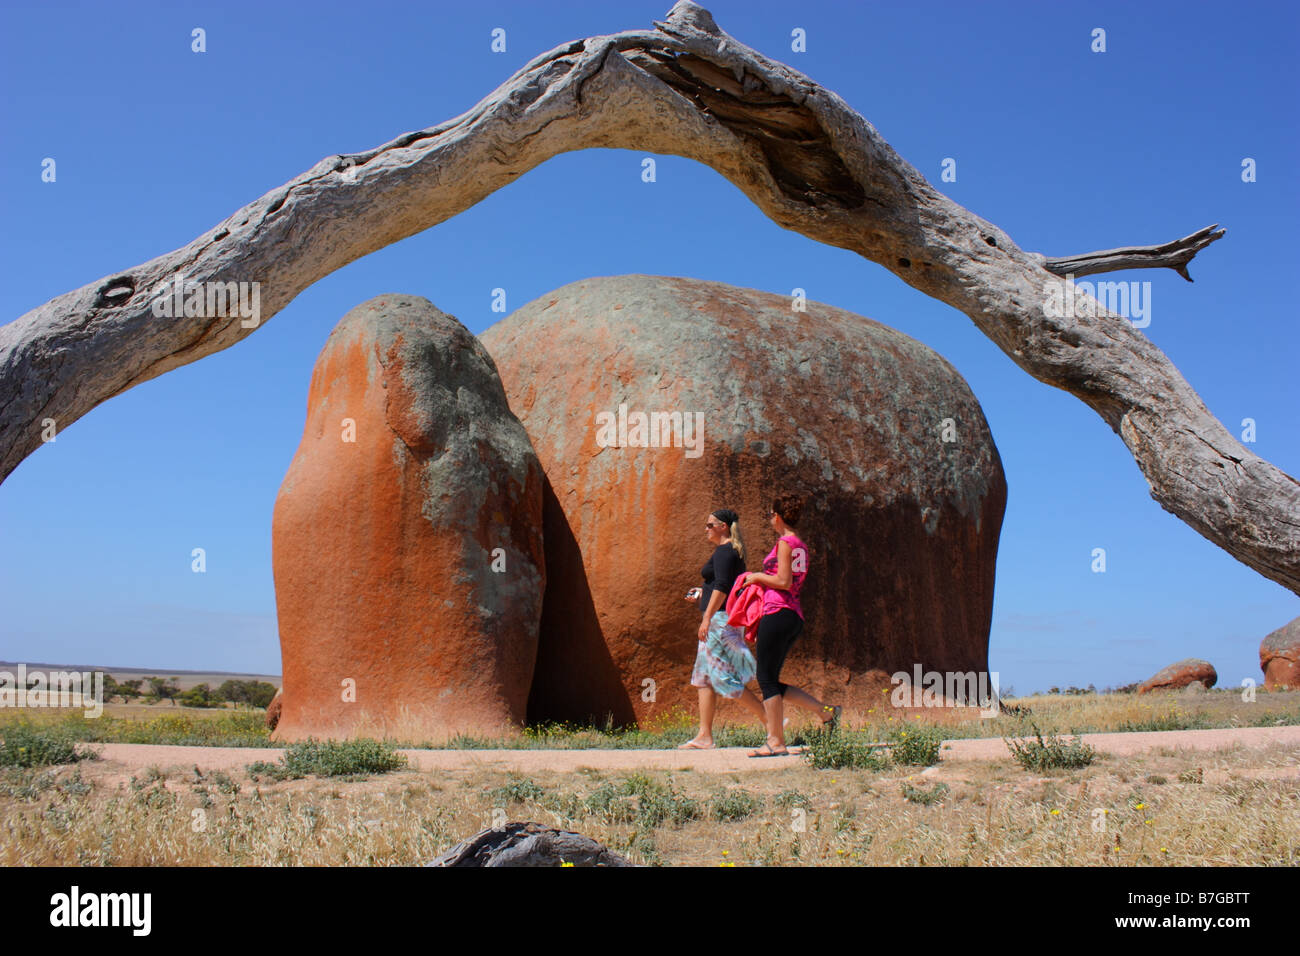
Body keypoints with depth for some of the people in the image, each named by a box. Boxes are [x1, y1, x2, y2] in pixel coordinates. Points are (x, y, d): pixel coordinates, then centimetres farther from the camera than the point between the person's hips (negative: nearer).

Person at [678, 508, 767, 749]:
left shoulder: (723, 551, -12)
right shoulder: (733, 552, 19)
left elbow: (722, 586, -23)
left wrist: (706, 617, -26)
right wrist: (703, 594, 25)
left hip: (721, 618, -11)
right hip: (722, 620, 11)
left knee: (725, 678, -10)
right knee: (704, 678, 10)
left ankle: (771, 721, -6)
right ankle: (704, 736, 10)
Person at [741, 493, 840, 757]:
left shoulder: (785, 542, -9)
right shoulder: (802, 546, 18)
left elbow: (784, 582, -18)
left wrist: (758, 576, -4)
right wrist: (761, 578, 24)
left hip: (778, 614, -9)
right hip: (794, 616, 9)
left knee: (767, 679, -3)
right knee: (771, 681, 13)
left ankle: (776, 743, -2)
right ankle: (824, 710, 8)